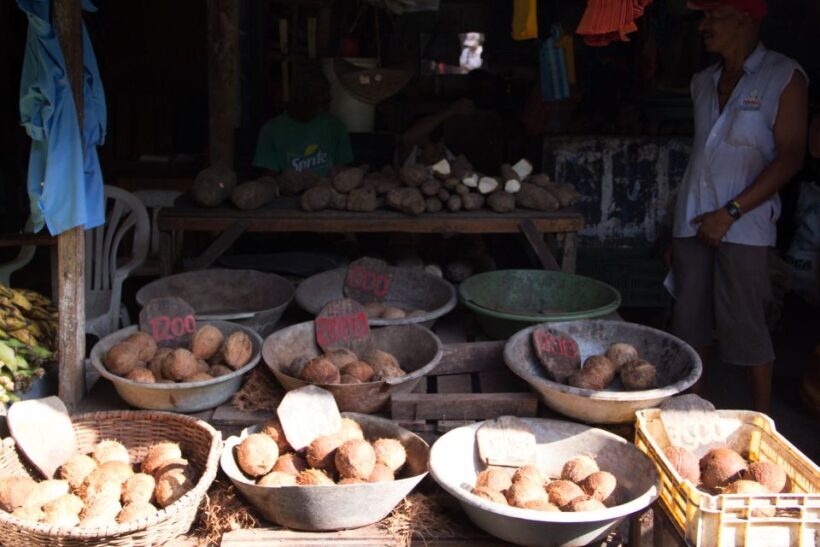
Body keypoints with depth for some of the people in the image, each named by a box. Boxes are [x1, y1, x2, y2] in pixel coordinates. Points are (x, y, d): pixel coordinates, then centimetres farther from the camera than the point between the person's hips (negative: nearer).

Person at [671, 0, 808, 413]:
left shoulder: (784, 77, -5)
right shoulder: (704, 82, 13)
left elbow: (790, 157, -10)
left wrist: (730, 213, -15)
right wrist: (676, 226, 12)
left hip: (743, 225, -5)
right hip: (692, 220, 6)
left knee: (743, 323, -3)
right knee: (691, 318, 7)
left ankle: (762, 417, 11)